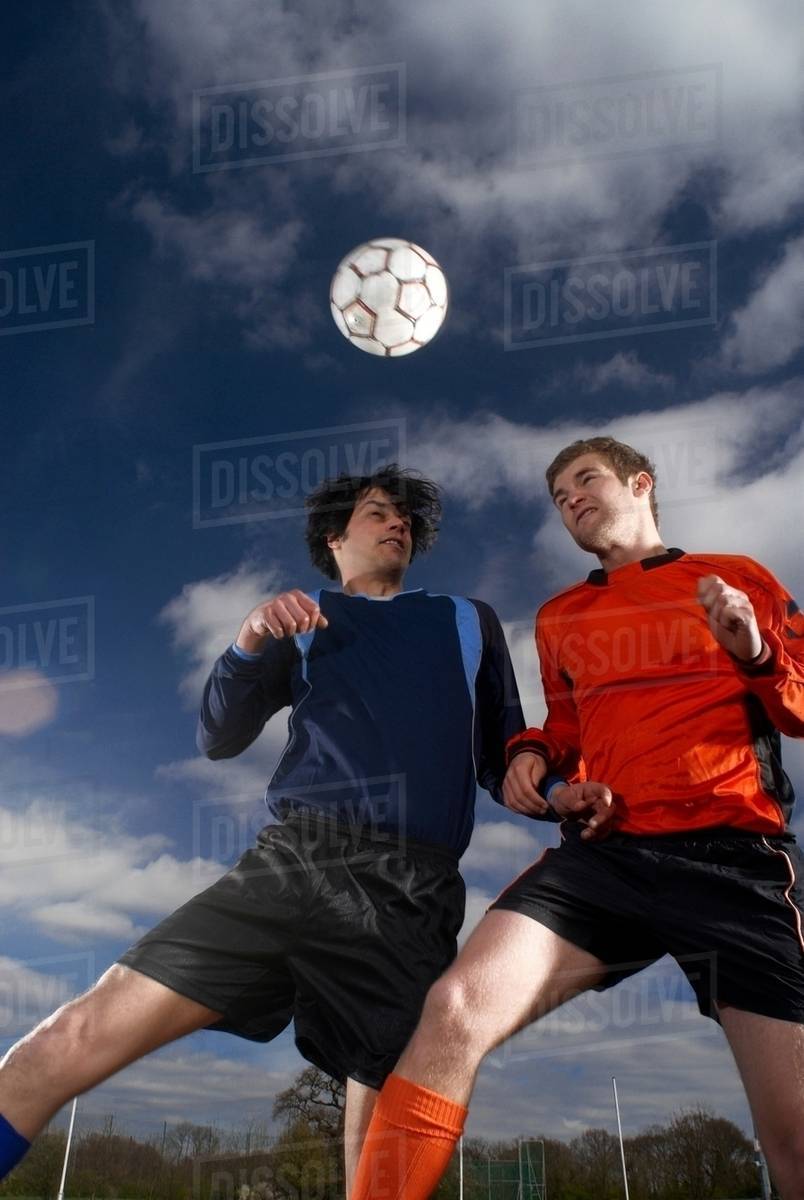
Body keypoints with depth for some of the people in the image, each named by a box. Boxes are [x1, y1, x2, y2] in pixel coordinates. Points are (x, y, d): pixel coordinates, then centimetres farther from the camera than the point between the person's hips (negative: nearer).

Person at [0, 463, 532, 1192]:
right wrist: (249, 646, -4)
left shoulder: (470, 623, 25)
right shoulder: (301, 620, 22)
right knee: (81, 1037, -15)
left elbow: (503, 759, 22)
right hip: (298, 863, -1)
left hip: (412, 895, 1)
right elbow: (220, 738, 14)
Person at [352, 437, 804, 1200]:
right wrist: (531, 756, 15)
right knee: (456, 1009, -23)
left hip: (735, 857, -3)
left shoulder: (738, 580, 14)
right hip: (604, 853, 3)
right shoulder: (559, 618, 25)